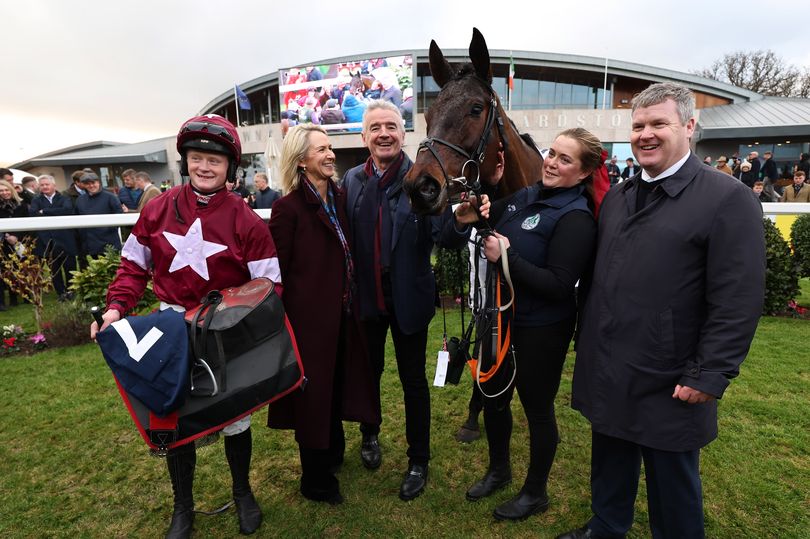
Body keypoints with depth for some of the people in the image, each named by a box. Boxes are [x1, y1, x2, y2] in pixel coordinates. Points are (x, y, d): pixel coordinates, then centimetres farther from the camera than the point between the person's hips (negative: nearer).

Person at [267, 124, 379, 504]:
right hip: (309, 315, -7)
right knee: (313, 391, 9)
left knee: (338, 383, 22)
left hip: (341, 312, 7)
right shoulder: (289, 207, -16)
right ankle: (316, 480, 31)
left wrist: (350, 300, 8)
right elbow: (277, 272, -14)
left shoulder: (339, 199, 5)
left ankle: (333, 451, 48)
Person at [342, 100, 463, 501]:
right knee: (368, 371, 22)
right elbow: (344, 235, 6)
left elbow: (446, 237, -20)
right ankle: (369, 434, 49)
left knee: (414, 381, 11)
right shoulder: (352, 180, 0)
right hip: (366, 297, 3)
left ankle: (418, 460, 33)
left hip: (408, 297, -3)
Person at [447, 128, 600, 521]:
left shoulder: (576, 218, -19)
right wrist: (470, 218, -9)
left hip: (541, 330, -7)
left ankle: (535, 492, 37)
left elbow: (558, 286, -25)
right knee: (493, 398, 21)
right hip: (503, 317, 8)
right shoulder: (524, 196, 2)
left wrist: (506, 256, -29)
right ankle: (498, 470, 47)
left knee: (537, 409, 12)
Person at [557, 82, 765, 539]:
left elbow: (738, 301, -15)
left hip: (668, 384, -6)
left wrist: (709, 376, -16)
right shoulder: (617, 197, 9)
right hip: (607, 372, 6)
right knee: (610, 468, 24)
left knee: (673, 485, 15)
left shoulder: (728, 199, -11)